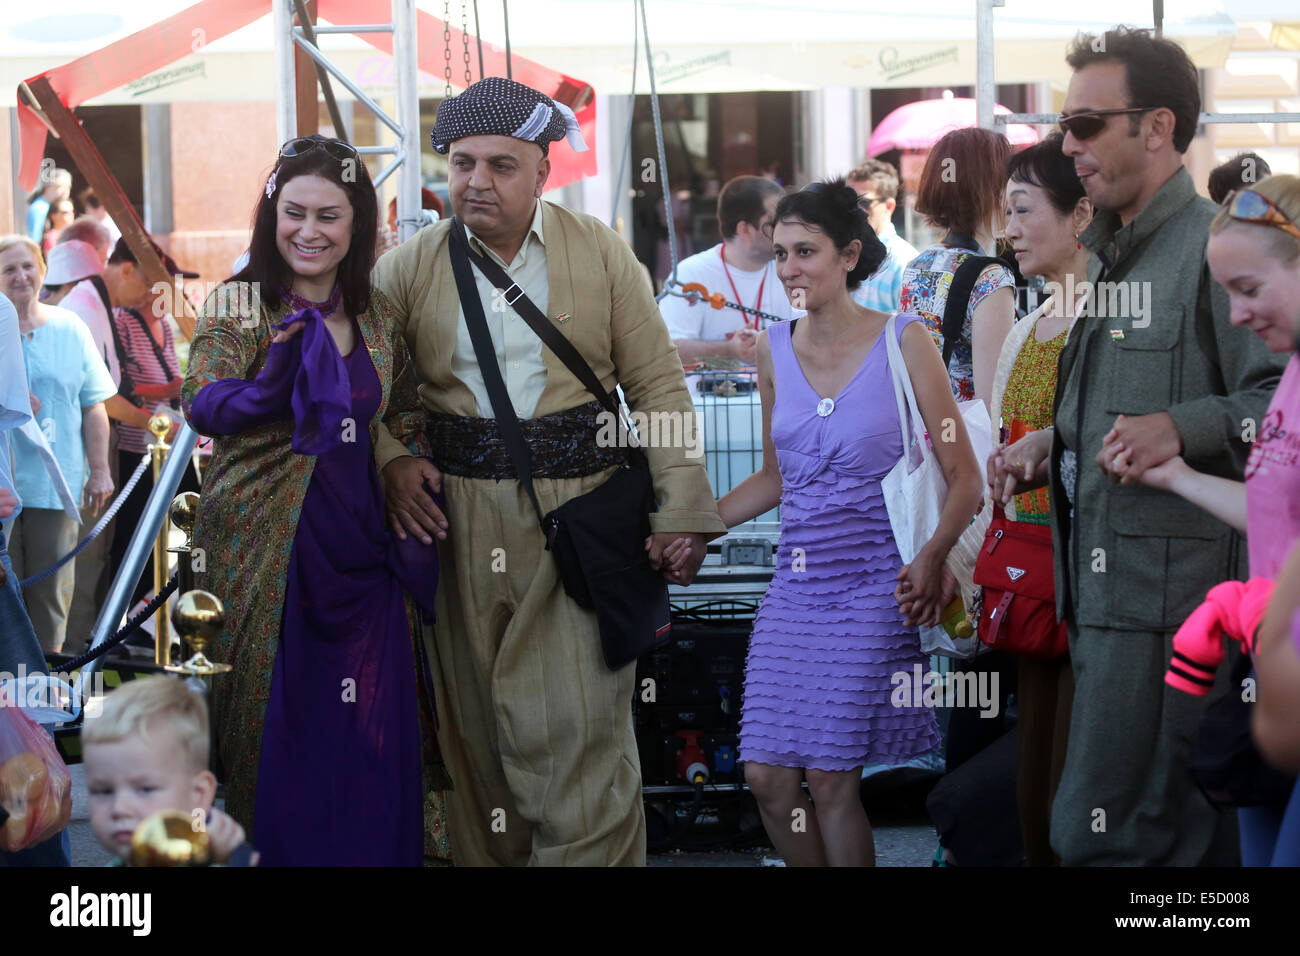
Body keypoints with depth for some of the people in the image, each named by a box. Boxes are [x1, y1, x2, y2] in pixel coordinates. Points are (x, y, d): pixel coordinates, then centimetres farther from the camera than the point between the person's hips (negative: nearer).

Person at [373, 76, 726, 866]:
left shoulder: (602, 252, 3)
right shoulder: (411, 266, 6)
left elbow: (658, 387, 3)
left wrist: (682, 512, -5)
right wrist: (391, 462, -7)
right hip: (459, 522, 2)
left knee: (579, 726, -6)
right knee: (475, 730, 6)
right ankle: (486, 856, 18)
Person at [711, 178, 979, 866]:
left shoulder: (902, 341, -5)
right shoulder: (774, 350, 9)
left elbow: (964, 477, -4)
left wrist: (933, 558, -20)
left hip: (871, 583, -5)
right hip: (796, 583, 5)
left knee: (830, 779, -9)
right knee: (766, 775, -2)